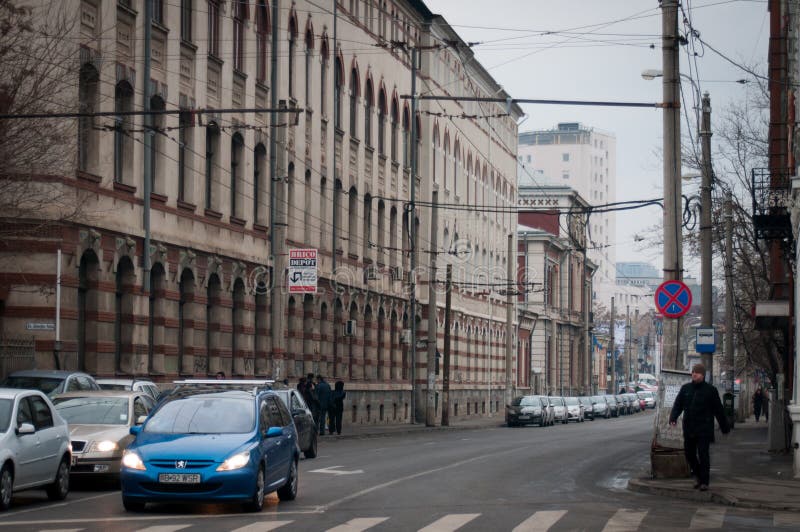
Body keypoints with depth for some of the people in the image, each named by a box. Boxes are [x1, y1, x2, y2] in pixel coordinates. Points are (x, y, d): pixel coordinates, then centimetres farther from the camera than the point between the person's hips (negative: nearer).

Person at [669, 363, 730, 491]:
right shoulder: (685, 388, 10)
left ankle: (704, 482, 0)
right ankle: (699, 477, 25)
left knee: (703, 454, -7)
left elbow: (718, 410, 2)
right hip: (688, 429, 5)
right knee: (689, 453, 9)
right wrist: (673, 417, -12)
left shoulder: (710, 390, -1)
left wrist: (725, 427, 5)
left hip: (704, 429, -5)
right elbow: (678, 404, 7)